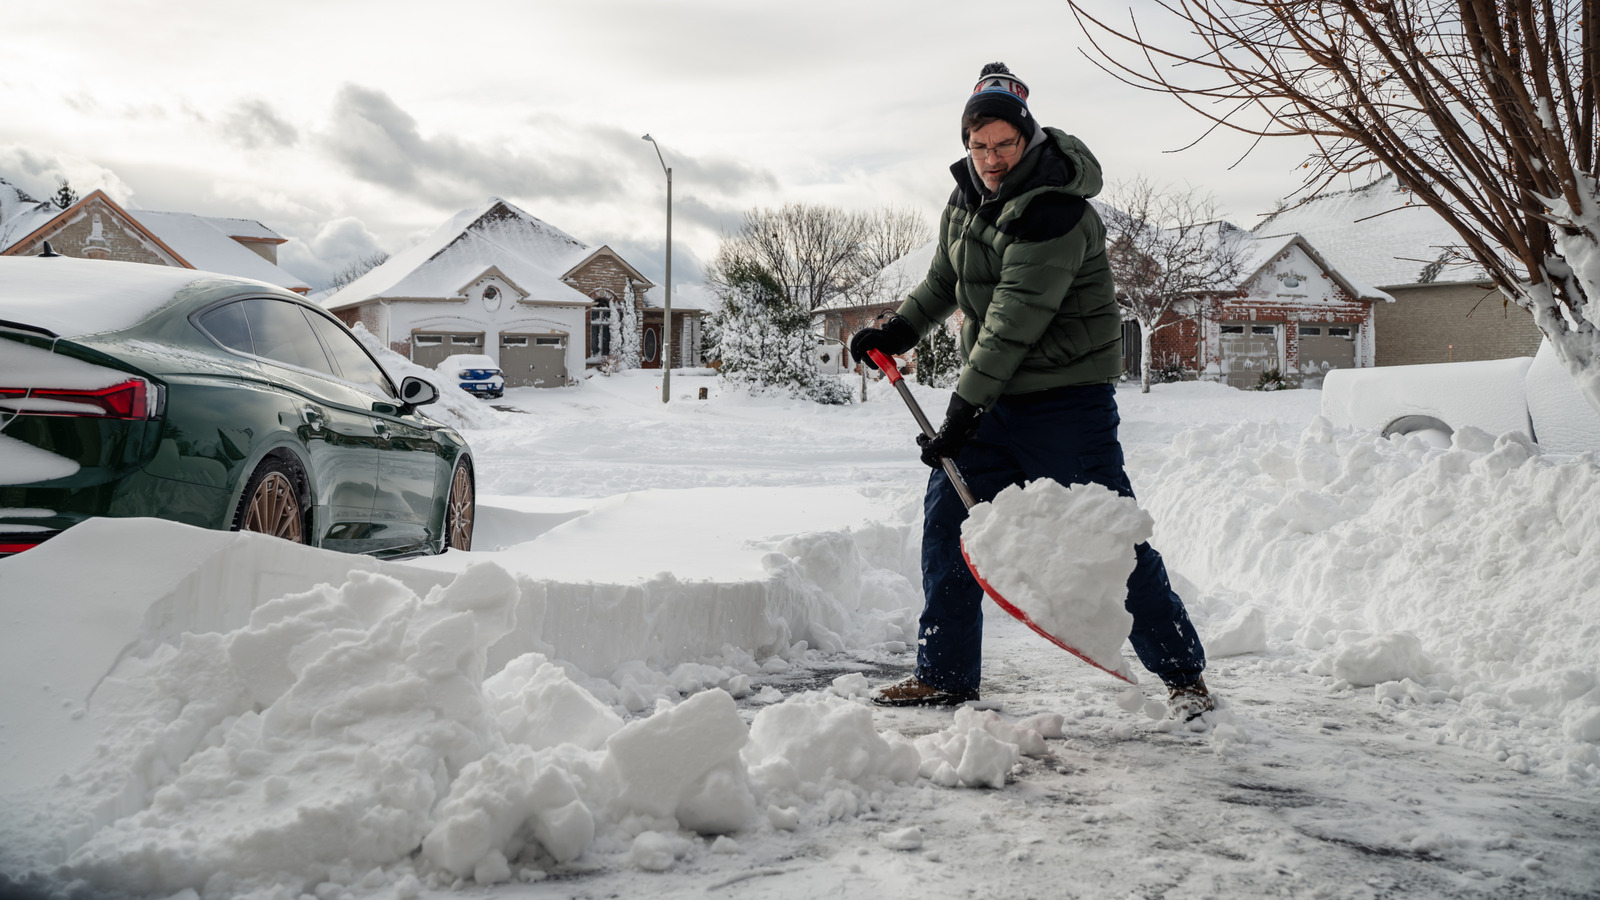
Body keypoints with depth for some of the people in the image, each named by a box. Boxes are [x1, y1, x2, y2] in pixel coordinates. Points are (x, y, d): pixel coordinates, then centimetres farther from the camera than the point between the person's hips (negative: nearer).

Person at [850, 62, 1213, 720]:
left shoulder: (1055, 211, -20)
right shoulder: (967, 196, 7)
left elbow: (1014, 320, -25)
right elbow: (944, 282, 24)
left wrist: (964, 409, -26)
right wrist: (898, 331, 12)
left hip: (1065, 400, -8)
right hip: (991, 398, 8)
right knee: (947, 518, 5)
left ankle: (1182, 672, 7)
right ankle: (945, 673, 16)